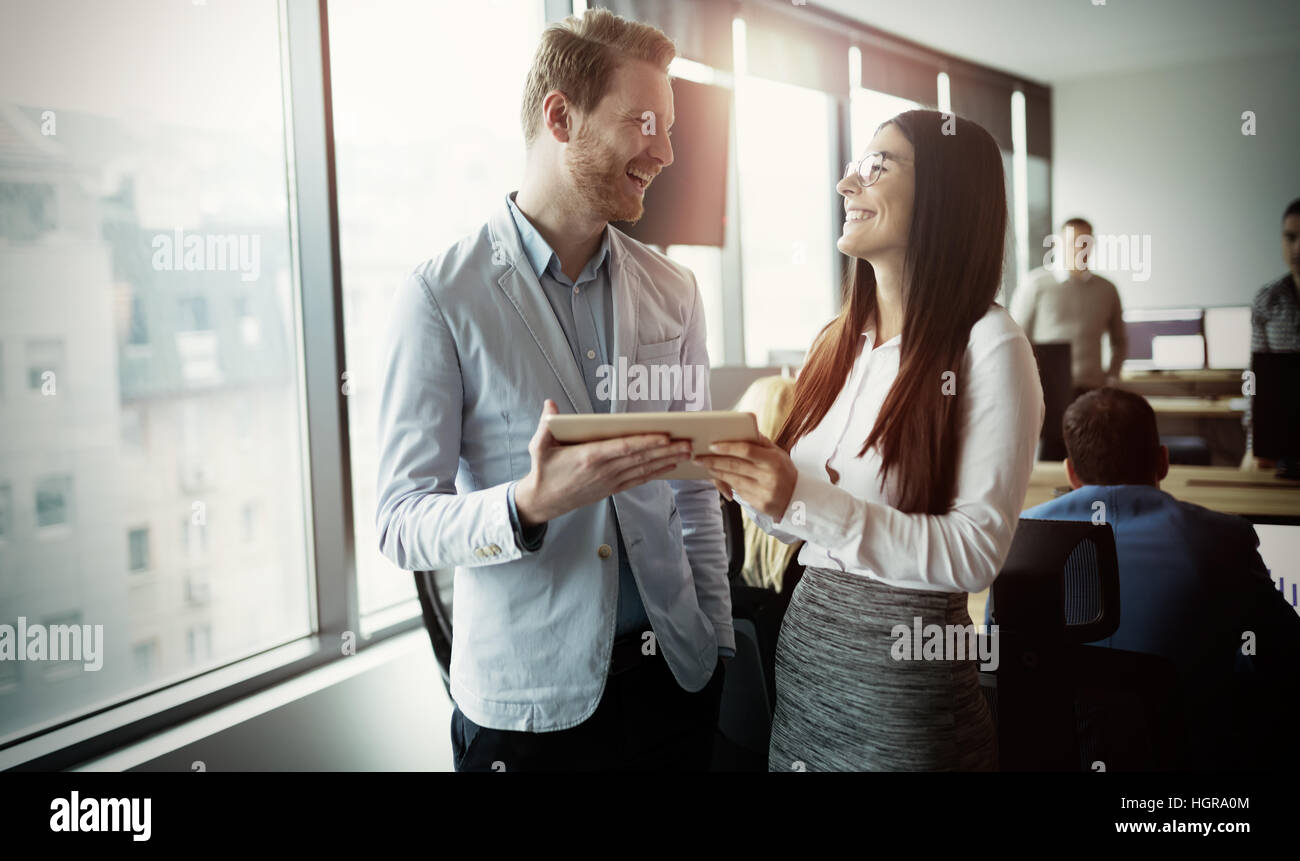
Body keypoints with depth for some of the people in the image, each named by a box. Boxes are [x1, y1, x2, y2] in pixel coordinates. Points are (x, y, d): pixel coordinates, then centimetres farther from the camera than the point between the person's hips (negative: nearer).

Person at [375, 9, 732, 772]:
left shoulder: (675, 291, 4)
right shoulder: (442, 298, -12)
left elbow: (694, 485, 9)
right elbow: (403, 526, -13)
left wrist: (718, 636, 6)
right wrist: (530, 504, -31)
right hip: (527, 697, -4)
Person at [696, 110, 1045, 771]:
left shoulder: (987, 345, -13)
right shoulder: (840, 341, 6)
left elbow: (976, 551, -20)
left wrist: (805, 499, -27)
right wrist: (748, 480, -9)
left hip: (906, 671, -6)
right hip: (804, 643, 6)